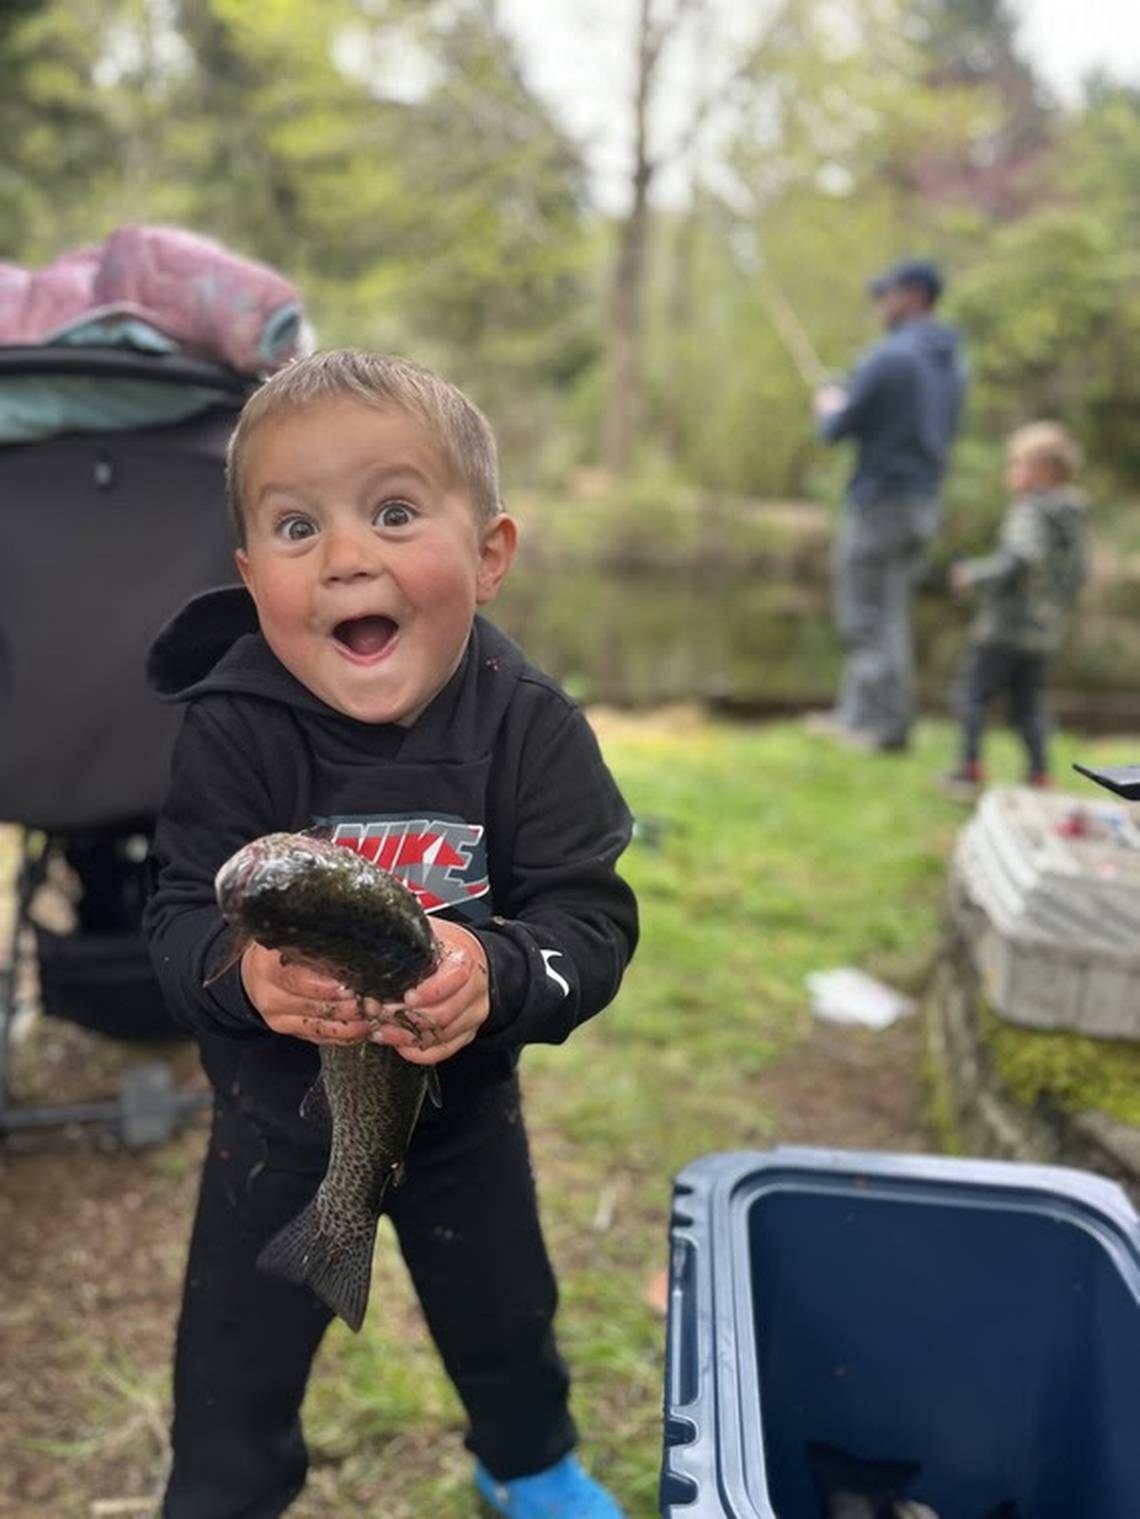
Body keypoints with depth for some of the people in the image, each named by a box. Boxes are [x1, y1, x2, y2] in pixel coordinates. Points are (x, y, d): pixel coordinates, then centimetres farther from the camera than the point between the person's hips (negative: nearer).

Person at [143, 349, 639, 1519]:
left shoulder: (526, 724, -22)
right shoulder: (232, 730, -23)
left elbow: (593, 917, -24)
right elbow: (179, 918, -21)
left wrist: (496, 973, -44)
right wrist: (242, 969, -43)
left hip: (465, 1105, 2)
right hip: (279, 1114, -1)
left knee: (503, 1322, 26)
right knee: (236, 1363, 17)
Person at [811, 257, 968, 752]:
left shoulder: (888, 357, -15)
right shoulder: (953, 362, 13)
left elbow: (837, 430, -14)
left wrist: (829, 406, 11)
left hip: (880, 500, -9)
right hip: (925, 502, 9)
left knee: (870, 617, -1)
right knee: (888, 613, 15)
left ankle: (885, 723, 1)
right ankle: (856, 712, 21)